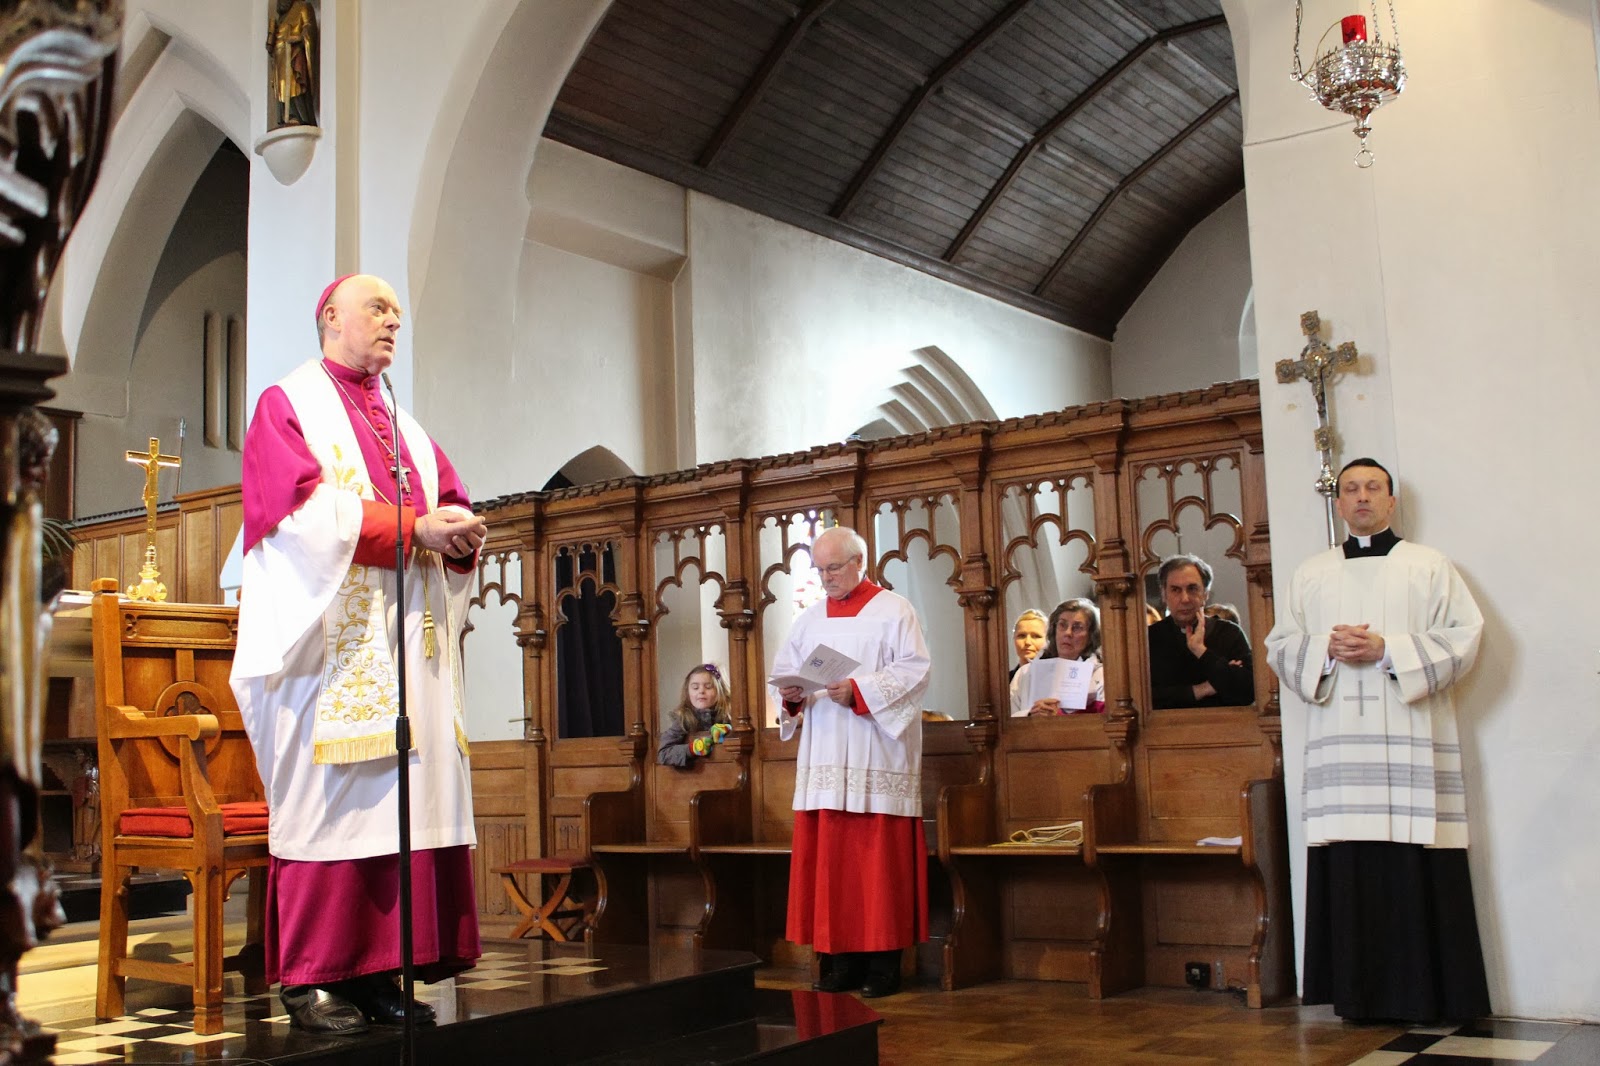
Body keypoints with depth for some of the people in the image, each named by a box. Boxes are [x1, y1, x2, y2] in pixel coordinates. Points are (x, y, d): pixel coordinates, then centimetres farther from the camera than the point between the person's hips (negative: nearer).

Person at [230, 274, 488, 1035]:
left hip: (410, 644, 6)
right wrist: (411, 525, -16)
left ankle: (376, 972, 4)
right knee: (328, 800, -8)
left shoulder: (405, 428, 24)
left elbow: (450, 507, 15)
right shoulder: (290, 403, 5)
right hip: (329, 642, -6)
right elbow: (305, 511, -11)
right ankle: (311, 978, -1)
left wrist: (459, 532, -9)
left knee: (402, 799, 1)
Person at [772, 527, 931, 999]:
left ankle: (882, 963, 1)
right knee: (827, 859, 3)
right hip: (823, 761, 5)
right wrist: (792, 695, -7)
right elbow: (784, 669, 15)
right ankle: (840, 961, 9)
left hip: (876, 760, -5)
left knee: (878, 860, -4)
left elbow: (915, 670, -8)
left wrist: (861, 691, -19)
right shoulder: (810, 619, 17)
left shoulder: (893, 611, 1)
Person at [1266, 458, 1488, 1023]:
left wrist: (1389, 650, -11)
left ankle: (1429, 995, 3)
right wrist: (1327, 649, -7)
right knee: (1350, 868, -2)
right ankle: (1362, 995, 4)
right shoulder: (1310, 573, 17)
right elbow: (1280, 645, 13)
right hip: (1339, 741, 2)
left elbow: (1464, 635, 0)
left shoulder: (1429, 566, 9)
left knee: (1418, 867, -5)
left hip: (1412, 740, -2)